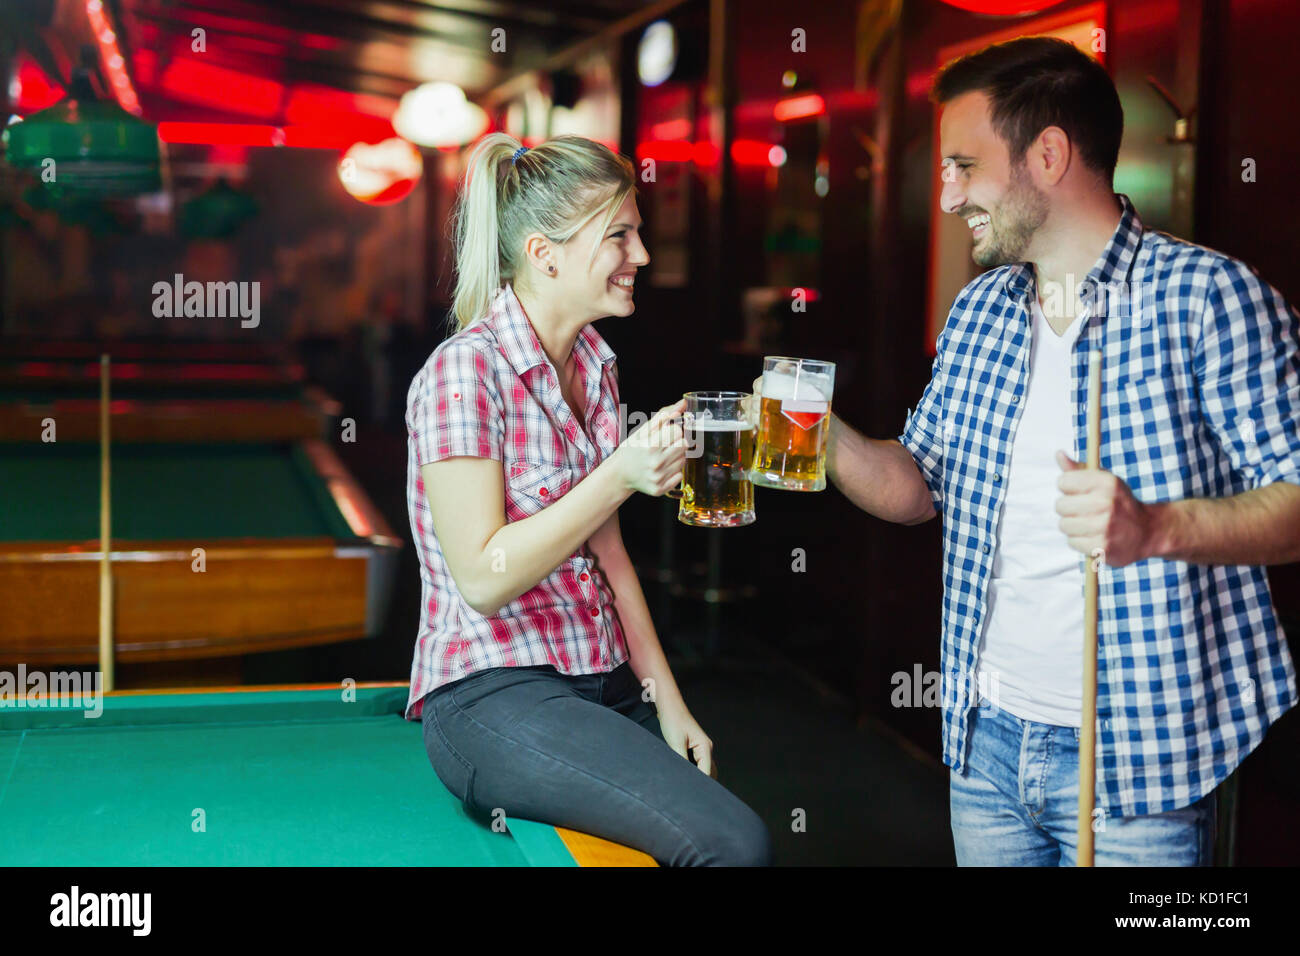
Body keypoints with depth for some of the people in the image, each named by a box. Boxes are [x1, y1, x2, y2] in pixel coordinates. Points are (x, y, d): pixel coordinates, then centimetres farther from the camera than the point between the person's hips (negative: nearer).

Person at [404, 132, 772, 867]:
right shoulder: (466, 372, -13)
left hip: (604, 688, 8)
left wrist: (666, 701, 10)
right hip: (494, 701, -8)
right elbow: (483, 577, -17)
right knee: (735, 843, -23)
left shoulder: (595, 366, 11)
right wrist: (619, 477, -22)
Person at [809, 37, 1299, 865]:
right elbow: (922, 485, 15)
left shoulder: (1210, 296, -11)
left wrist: (1157, 527, -30)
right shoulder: (977, 312, 10)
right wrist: (828, 438, -4)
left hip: (1136, 753, -6)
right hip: (988, 735, 6)